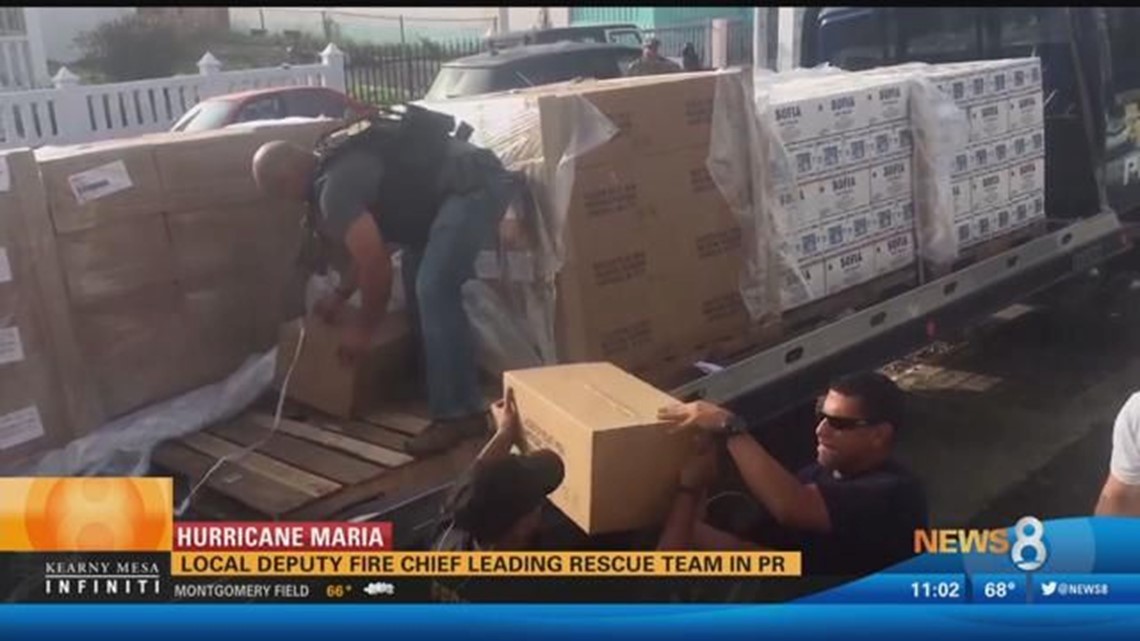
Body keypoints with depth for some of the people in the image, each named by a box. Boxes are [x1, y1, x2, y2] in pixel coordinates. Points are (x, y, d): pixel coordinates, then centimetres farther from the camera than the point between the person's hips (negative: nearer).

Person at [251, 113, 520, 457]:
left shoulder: (334, 190, -15)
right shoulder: (339, 168, 17)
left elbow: (376, 265, -15)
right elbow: (374, 245, 28)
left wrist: (364, 327, 0)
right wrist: (340, 295, 33)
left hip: (475, 185, -11)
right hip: (471, 181, 11)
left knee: (433, 290, -16)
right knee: (418, 275, 20)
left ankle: (459, 413, -12)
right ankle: (438, 381, 28)